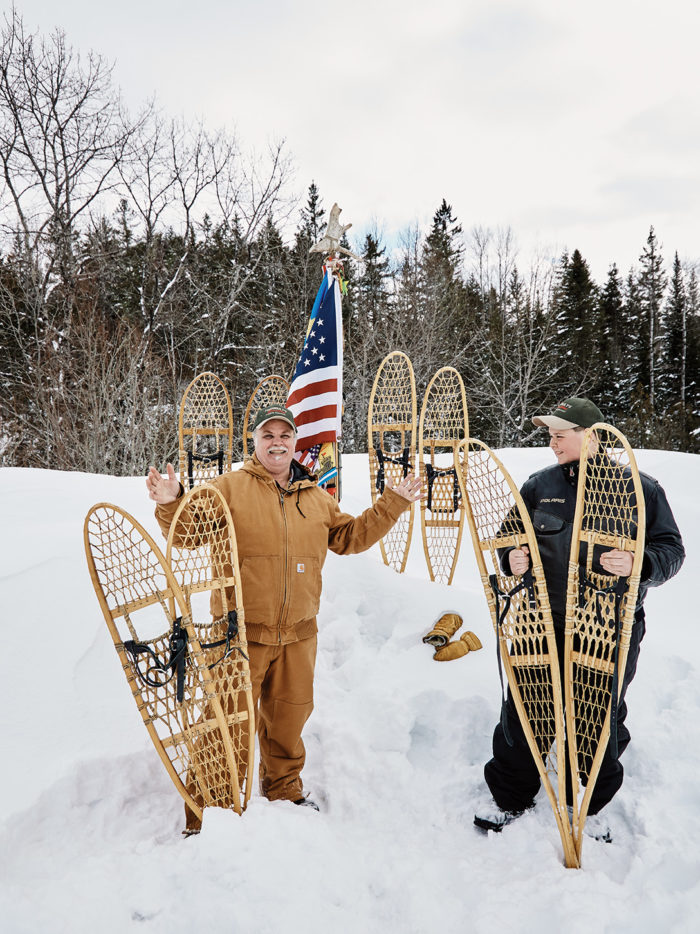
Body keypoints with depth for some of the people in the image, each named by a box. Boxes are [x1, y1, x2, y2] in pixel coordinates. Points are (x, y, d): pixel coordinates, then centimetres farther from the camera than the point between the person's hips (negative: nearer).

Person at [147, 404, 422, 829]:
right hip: (242, 633, -4)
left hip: (298, 634, 5)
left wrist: (392, 505, 13)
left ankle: (285, 789, 40)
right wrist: (171, 505, -25)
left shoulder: (317, 498, 13)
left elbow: (351, 536, 18)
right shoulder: (230, 487, -2)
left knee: (289, 716, 18)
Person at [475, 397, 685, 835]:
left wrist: (639, 564, -25)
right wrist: (512, 559, -11)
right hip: (544, 623, 2)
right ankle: (510, 797, 32)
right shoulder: (540, 485, 4)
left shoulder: (640, 488, -4)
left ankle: (591, 806, 39)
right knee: (524, 710, 9)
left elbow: (671, 549, -4)